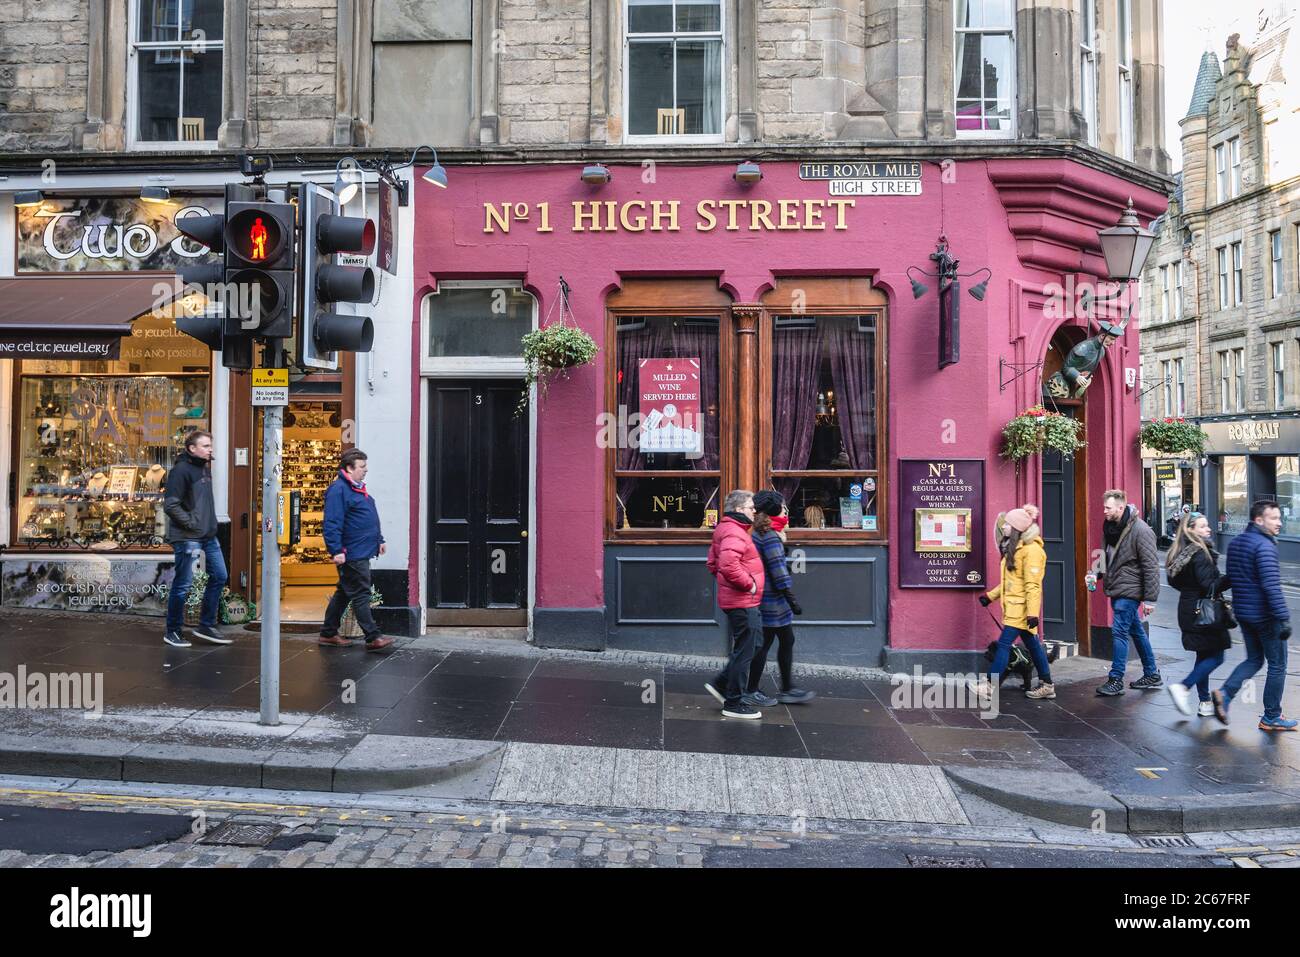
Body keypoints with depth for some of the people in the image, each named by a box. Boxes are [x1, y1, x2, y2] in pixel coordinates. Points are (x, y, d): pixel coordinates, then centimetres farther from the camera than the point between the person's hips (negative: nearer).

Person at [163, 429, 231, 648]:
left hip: (209, 535, 9)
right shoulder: (181, 470, -14)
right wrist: (191, 524, -17)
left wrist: (211, 522, 11)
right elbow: (170, 505, -19)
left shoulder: (205, 467, 12)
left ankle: (206, 626, 22)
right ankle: (172, 631, 15)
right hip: (187, 537, -9)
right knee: (182, 584, 1)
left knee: (219, 576, 11)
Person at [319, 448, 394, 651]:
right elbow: (331, 523, -21)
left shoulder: (358, 488, 18)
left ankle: (328, 633, 26)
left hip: (362, 552, 11)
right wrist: (336, 550, -25)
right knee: (361, 595, -6)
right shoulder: (338, 490, -15)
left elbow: (370, 519, 28)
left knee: (344, 593, 16)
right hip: (351, 555, -11)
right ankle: (373, 637, -3)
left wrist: (379, 540, 26)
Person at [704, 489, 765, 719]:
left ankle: (721, 684, 23)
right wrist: (749, 584, -21)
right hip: (743, 603, -10)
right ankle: (734, 704, 7)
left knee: (743, 650, 19)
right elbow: (729, 566, -33)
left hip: (736, 602, 10)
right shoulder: (734, 533, -18)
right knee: (744, 653, -1)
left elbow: (713, 563, 23)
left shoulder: (725, 530, 15)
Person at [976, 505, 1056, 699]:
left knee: (1004, 644, -8)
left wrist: (1033, 613, -23)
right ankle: (1047, 685, 19)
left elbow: (1033, 585, -20)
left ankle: (990, 687, -6)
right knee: (1033, 645, 13)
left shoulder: (1031, 549, -15)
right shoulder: (1015, 547, 14)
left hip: (1021, 607, -9)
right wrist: (991, 595, 16)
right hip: (1014, 606, 9)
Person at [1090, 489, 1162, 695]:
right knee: (1136, 631, 16)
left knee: (1119, 631, -8)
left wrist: (1150, 598, -18)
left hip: (1129, 591, -8)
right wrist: (1097, 574, 3)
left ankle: (1116, 680, 0)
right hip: (1117, 589, 8)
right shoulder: (1110, 527, 8)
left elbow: (1151, 566, -17)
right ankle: (1152, 676, 27)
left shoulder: (1140, 530, -17)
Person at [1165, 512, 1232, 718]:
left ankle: (1205, 702, 18)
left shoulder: (1180, 552, 8)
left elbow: (1174, 581, 15)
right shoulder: (1200, 554, -18)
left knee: (1204, 655, 15)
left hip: (1187, 610, 9)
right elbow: (1211, 586, -21)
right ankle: (1183, 687, -7)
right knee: (1215, 656, 0)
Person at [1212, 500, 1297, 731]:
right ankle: (1271, 718, 13)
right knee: (1277, 666, 6)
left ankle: (1225, 693, 0)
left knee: (1254, 660, 18)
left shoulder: (1236, 543, 10)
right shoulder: (1264, 545, -18)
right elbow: (1271, 585, -25)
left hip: (1243, 612, 8)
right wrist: (1283, 618, -25)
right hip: (1265, 615, -8)